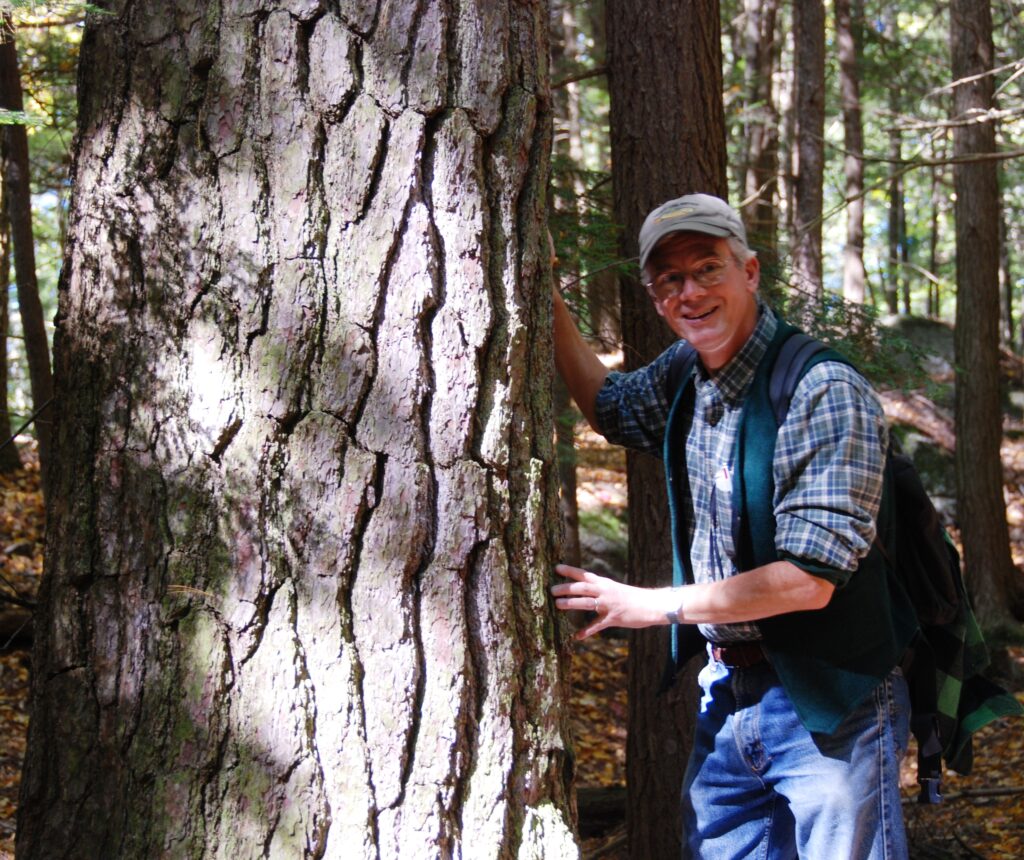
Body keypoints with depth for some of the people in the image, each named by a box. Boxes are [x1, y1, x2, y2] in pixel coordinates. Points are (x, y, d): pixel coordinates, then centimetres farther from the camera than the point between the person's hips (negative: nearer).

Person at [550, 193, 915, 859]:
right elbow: (609, 403, 28)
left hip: (829, 707, -7)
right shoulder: (685, 376, 4)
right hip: (726, 697, 8)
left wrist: (653, 606, -16)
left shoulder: (826, 391, -20)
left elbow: (809, 579, -24)